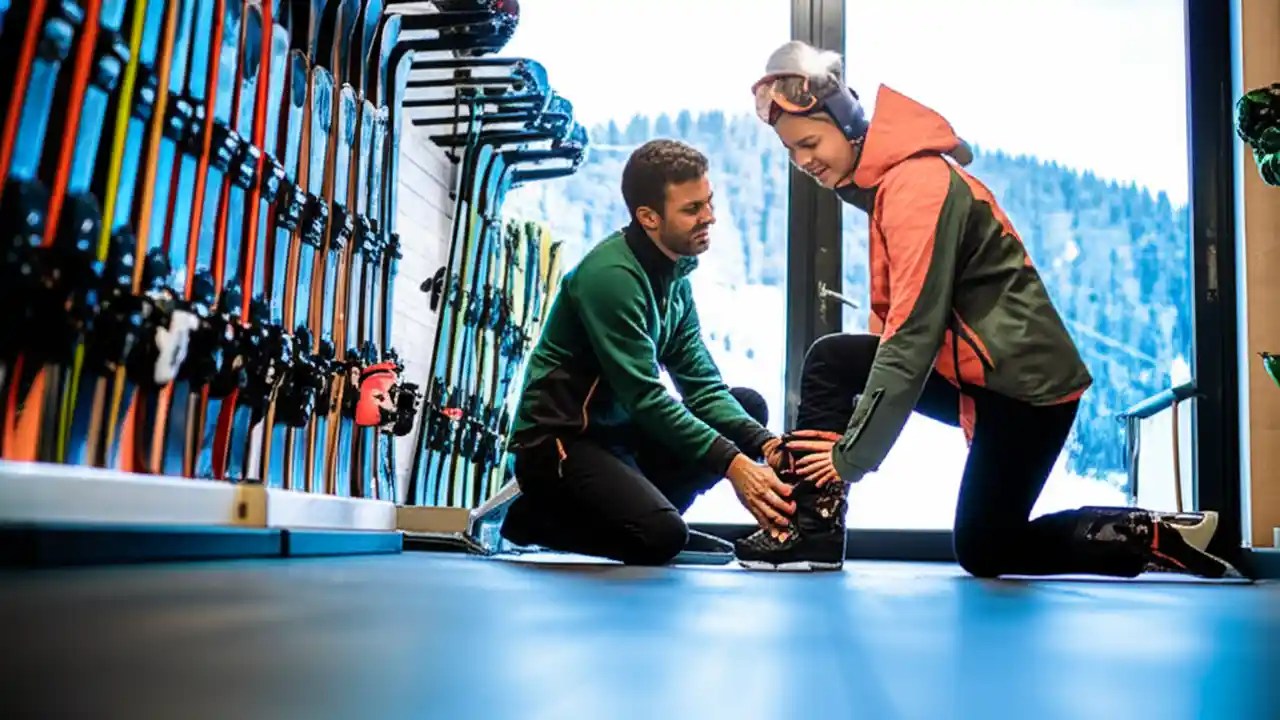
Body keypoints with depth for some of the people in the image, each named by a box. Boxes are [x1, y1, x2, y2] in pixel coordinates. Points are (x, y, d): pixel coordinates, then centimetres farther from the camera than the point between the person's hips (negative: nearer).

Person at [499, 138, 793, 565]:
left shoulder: (675, 274, 7)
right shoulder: (611, 275, -21)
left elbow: (702, 385, 2)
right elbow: (644, 396, -25)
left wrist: (766, 443, -14)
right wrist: (732, 464, -28)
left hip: (617, 431, 9)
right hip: (559, 442, -9)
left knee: (749, 408, 3)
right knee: (661, 534, -29)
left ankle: (635, 507, 2)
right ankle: (544, 518, -1)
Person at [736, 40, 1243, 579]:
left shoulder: (916, 183, -20)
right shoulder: (884, 180, 10)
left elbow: (913, 335, -25)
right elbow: (890, 321, 10)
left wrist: (852, 455, -20)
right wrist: (836, 436, 3)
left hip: (1025, 381, -9)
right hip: (970, 371, 9)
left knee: (982, 552, 5)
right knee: (830, 360, -1)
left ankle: (1164, 538, 9)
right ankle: (813, 526, 0)